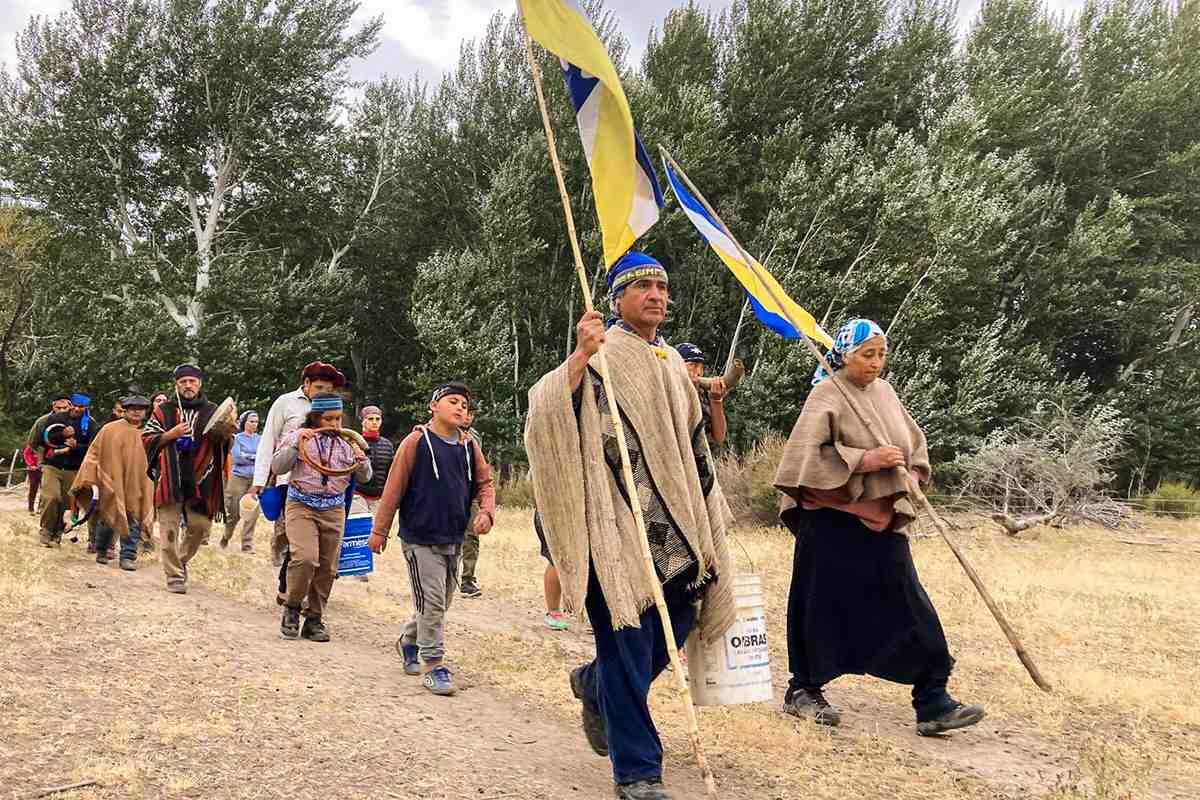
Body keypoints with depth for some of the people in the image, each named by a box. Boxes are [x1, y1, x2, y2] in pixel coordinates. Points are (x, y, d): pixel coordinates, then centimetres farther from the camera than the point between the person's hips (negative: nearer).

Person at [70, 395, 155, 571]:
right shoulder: (110, 429, -1)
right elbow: (94, 454, 1)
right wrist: (90, 480, -5)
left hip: (137, 486, 2)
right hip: (111, 482, -2)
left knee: (134, 520, -2)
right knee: (108, 517, 8)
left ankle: (128, 556, 6)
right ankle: (102, 551, 29)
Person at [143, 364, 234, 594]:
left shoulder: (212, 412, 10)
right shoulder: (164, 411, 10)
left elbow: (225, 437, 1)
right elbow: (146, 438, 8)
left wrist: (226, 430, -23)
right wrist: (171, 434, -9)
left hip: (200, 479, 1)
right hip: (170, 478, -1)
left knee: (200, 526, 1)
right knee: (170, 529, -3)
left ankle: (181, 561, 28)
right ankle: (174, 576, 4)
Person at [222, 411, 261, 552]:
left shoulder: (260, 439, 11)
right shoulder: (237, 438, 2)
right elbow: (236, 457, -9)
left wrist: (246, 456, -8)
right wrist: (255, 457, -6)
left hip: (256, 478, 2)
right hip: (239, 478, -2)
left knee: (252, 514, -6)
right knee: (234, 513, 5)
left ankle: (247, 545, 1)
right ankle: (225, 539, 28)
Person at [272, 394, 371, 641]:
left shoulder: (346, 443, 9)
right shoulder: (297, 437, 1)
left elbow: (364, 478, 11)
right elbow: (277, 467, -5)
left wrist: (362, 461, -10)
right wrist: (296, 444, -17)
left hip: (334, 509, 3)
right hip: (302, 505, -3)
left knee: (327, 567, 3)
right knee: (305, 558, -20)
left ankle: (314, 619, 18)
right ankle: (292, 607, 4)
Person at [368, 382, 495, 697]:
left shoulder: (470, 446, 6)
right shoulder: (416, 441, -9)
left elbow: (484, 483, 14)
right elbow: (394, 488, -8)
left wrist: (486, 511, -7)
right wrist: (380, 531, -6)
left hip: (454, 540, 6)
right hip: (421, 539, -6)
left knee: (440, 602, 17)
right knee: (431, 603, -5)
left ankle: (409, 641, 40)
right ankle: (433, 665, 6)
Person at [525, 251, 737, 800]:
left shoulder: (672, 363, 17)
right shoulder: (599, 354, -5)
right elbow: (543, 411, -21)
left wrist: (705, 515, 21)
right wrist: (580, 357, -30)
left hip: (674, 525, 7)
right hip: (617, 523, -7)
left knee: (672, 633, 13)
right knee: (628, 645, -3)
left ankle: (593, 684, 40)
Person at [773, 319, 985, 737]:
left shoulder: (884, 391, 11)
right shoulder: (827, 394, -9)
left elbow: (914, 439, 22)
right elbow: (805, 452, -20)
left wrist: (913, 473, 2)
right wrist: (865, 460, -23)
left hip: (881, 520, 6)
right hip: (833, 521, -6)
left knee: (909, 608, 2)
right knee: (823, 608, 4)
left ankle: (933, 703, 6)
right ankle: (803, 690, 21)